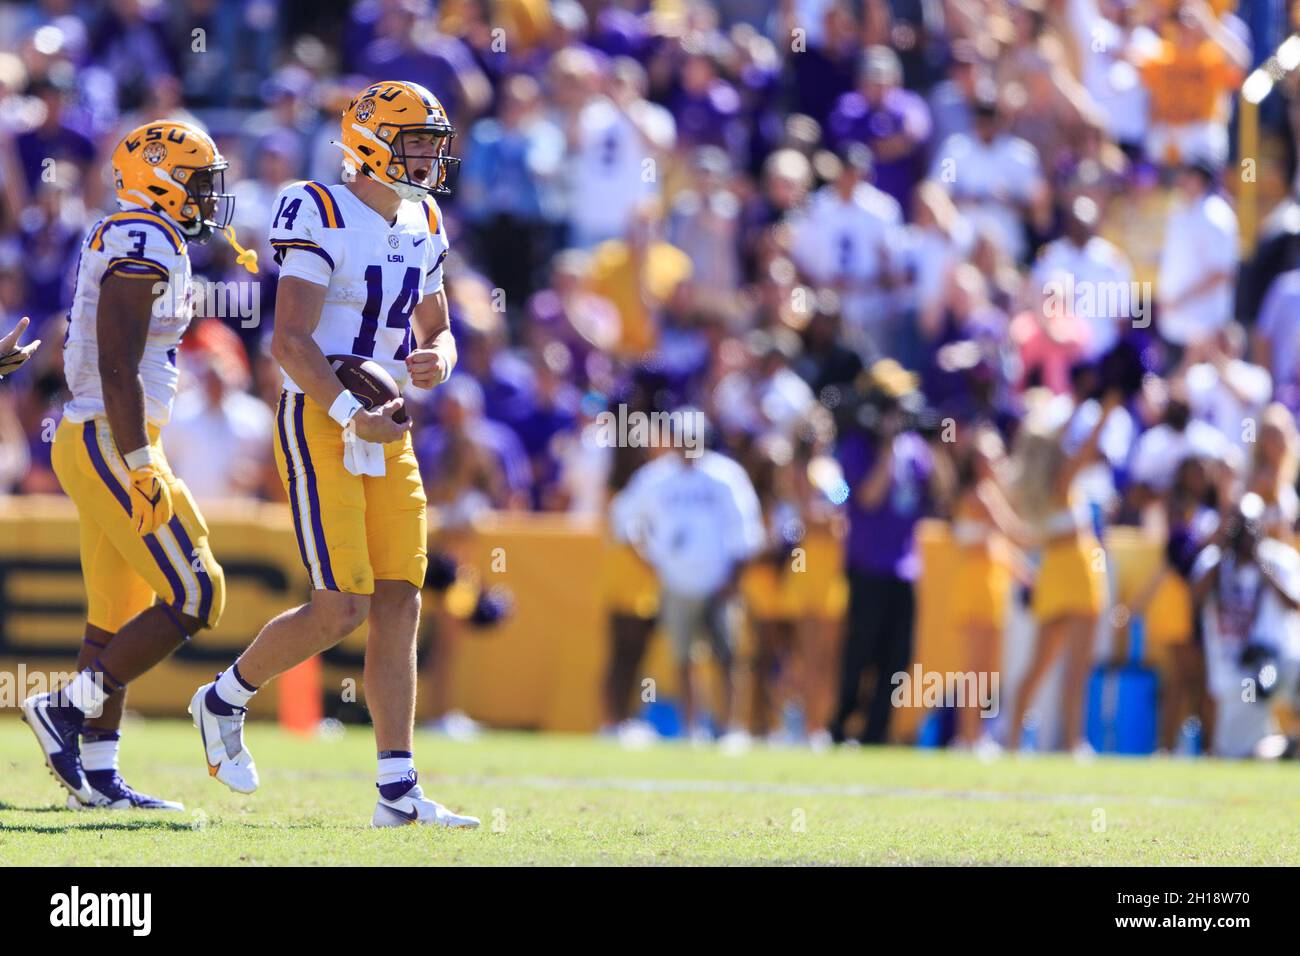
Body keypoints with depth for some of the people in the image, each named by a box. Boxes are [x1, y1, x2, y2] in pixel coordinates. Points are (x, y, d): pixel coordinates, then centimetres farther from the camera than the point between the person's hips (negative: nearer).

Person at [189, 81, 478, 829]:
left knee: (399, 606, 1)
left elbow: (438, 331, 21)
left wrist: (438, 361, -3)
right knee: (342, 608, -12)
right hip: (318, 424, -8)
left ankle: (398, 790, 1)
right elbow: (290, 340, -18)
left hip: (386, 431, 8)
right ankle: (225, 700, 12)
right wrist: (352, 416, -26)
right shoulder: (323, 218, -13)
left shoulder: (422, 227, 12)